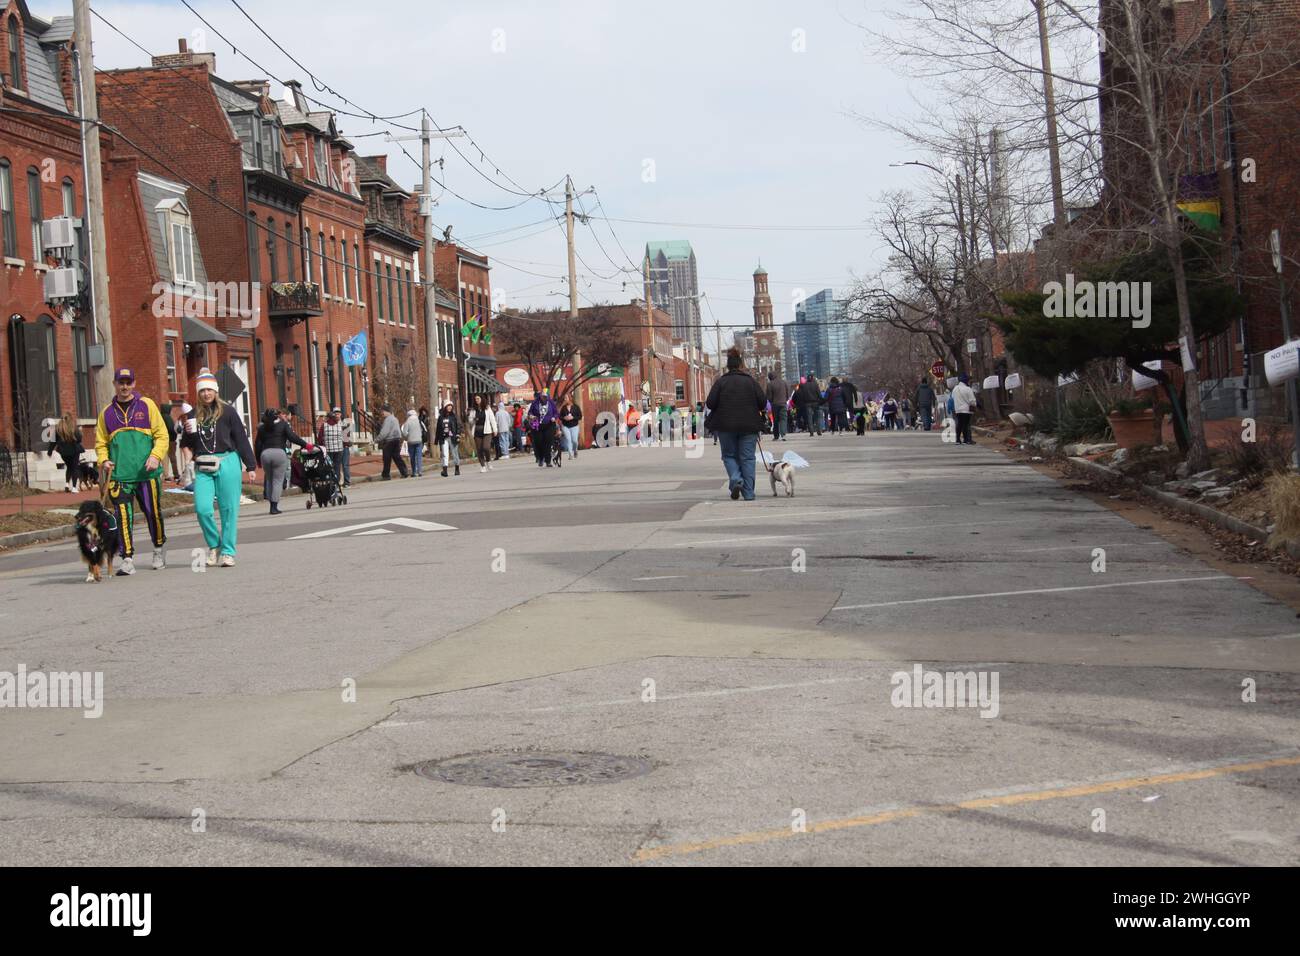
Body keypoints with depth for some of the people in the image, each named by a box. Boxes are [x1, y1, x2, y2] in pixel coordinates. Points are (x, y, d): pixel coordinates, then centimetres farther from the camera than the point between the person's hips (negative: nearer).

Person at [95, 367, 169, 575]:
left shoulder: (147, 405, 6)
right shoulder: (107, 413, 12)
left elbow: (162, 435, 3)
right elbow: (100, 443, 15)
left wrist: (156, 456, -13)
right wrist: (104, 461, -4)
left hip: (147, 472, -1)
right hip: (119, 474, 1)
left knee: (153, 512, 7)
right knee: (123, 516, -8)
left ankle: (159, 549, 29)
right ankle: (127, 558, -5)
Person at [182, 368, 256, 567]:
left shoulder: (227, 411, 1)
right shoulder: (194, 415, 12)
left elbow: (241, 439, 2)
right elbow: (189, 446, 18)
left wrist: (251, 466, -1)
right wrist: (188, 433, -4)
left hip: (227, 463, -3)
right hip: (203, 468, 3)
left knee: (228, 509, -1)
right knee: (202, 509, -10)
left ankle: (228, 552, 7)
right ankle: (214, 545, 12)